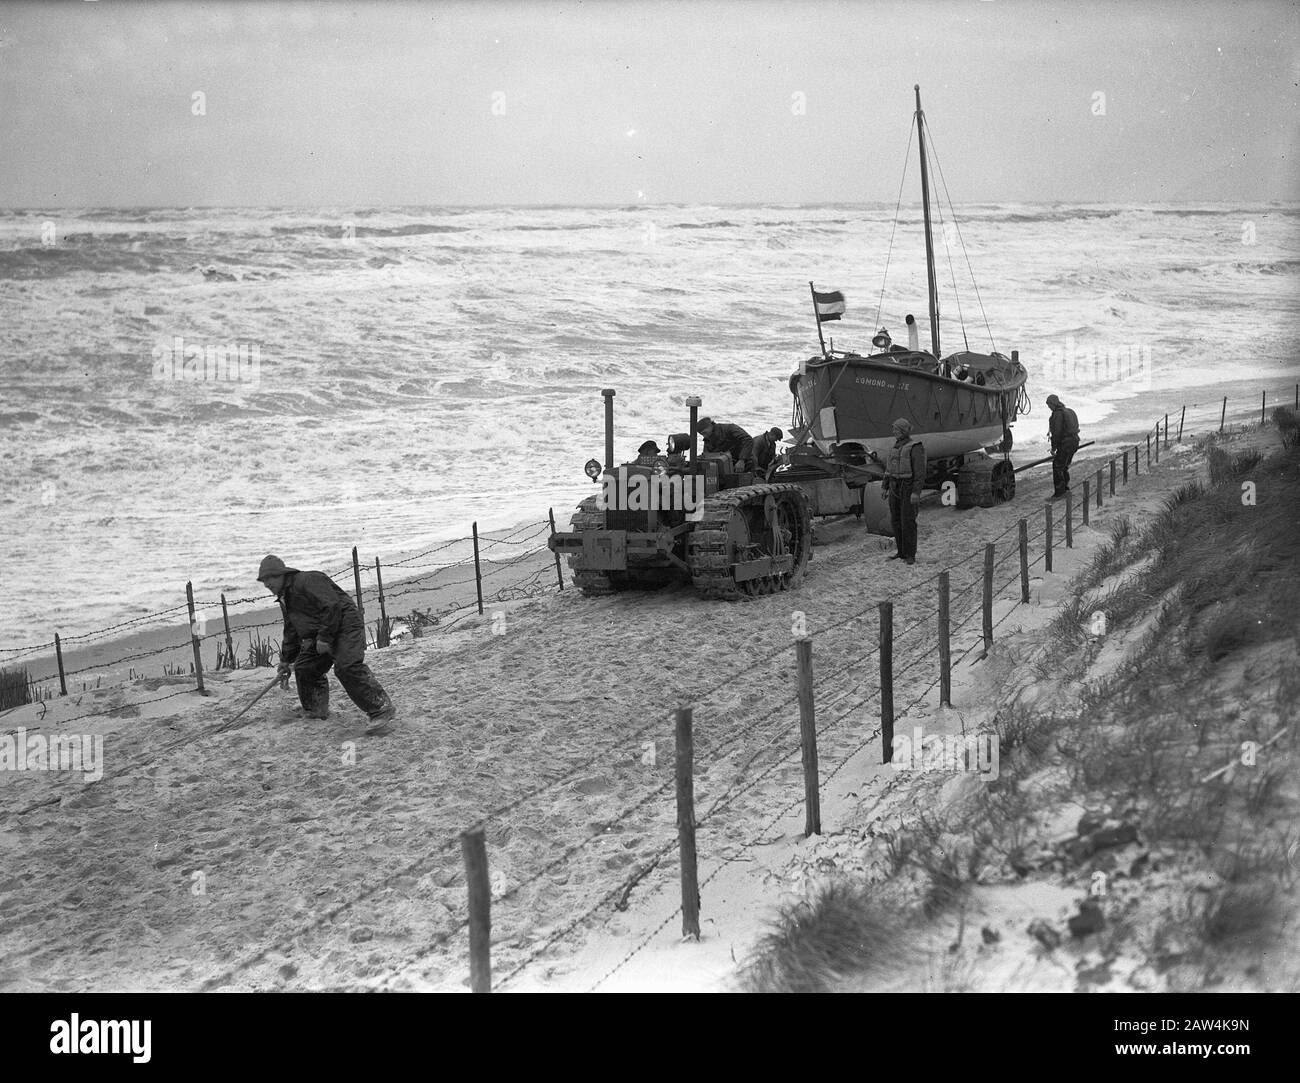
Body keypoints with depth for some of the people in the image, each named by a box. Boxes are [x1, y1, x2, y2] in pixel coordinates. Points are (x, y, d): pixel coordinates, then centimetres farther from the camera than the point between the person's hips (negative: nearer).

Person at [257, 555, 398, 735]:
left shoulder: (308, 581, -14)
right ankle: (316, 709, 26)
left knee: (347, 668, -26)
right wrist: (286, 661, 26)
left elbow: (331, 606, -24)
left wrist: (324, 637, -23)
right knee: (304, 668, 8)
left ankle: (382, 709, -28)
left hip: (345, 627, -10)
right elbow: (291, 633, 28)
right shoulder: (286, 598, 19)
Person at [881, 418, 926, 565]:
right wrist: (885, 488, 14)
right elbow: (889, 469, 17)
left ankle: (910, 555, -1)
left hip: (909, 488, -8)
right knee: (896, 520, 9)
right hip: (895, 488, 8)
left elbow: (920, 472, -18)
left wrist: (916, 492, -25)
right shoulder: (896, 447, 12)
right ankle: (901, 552, 19)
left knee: (907, 521, -8)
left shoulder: (915, 448, -14)